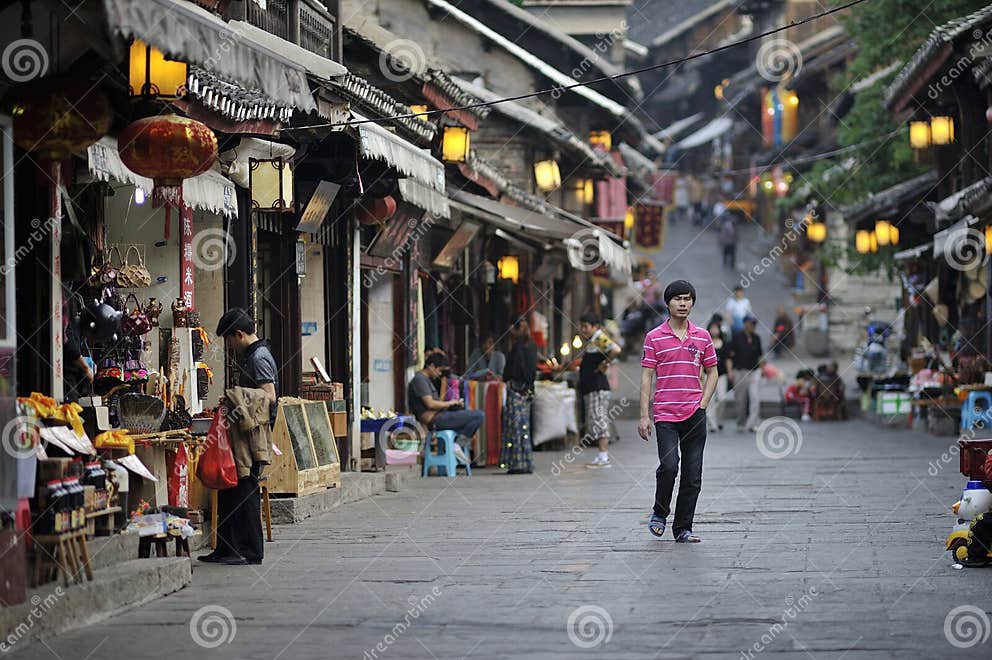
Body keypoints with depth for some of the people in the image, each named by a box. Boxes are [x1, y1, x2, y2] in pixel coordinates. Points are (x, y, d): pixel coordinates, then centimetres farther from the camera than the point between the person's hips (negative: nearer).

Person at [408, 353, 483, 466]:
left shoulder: (427, 380, 23)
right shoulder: (419, 379, -10)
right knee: (479, 415, -17)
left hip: (438, 417, 11)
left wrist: (456, 403, 7)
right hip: (434, 419, -11)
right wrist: (450, 403, -5)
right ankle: (458, 445, -10)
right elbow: (430, 404, -18)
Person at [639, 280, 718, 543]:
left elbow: (712, 373, 16)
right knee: (669, 465, -17)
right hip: (665, 415, -3)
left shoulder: (702, 336, 8)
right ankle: (660, 513, 7)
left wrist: (702, 405, 3)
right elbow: (646, 377, 0)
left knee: (693, 475, 2)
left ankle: (683, 528, 11)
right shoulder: (654, 337, 1)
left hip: (695, 415, 3)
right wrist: (644, 416, -6)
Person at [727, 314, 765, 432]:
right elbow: (730, 355, -4)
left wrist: (761, 361, 1)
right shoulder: (737, 337, -2)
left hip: (754, 371, 2)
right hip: (740, 372, -2)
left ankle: (752, 424, -14)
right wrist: (729, 370, -13)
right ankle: (741, 423, 22)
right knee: (740, 400, 6)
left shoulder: (756, 338, 9)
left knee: (754, 398, -11)